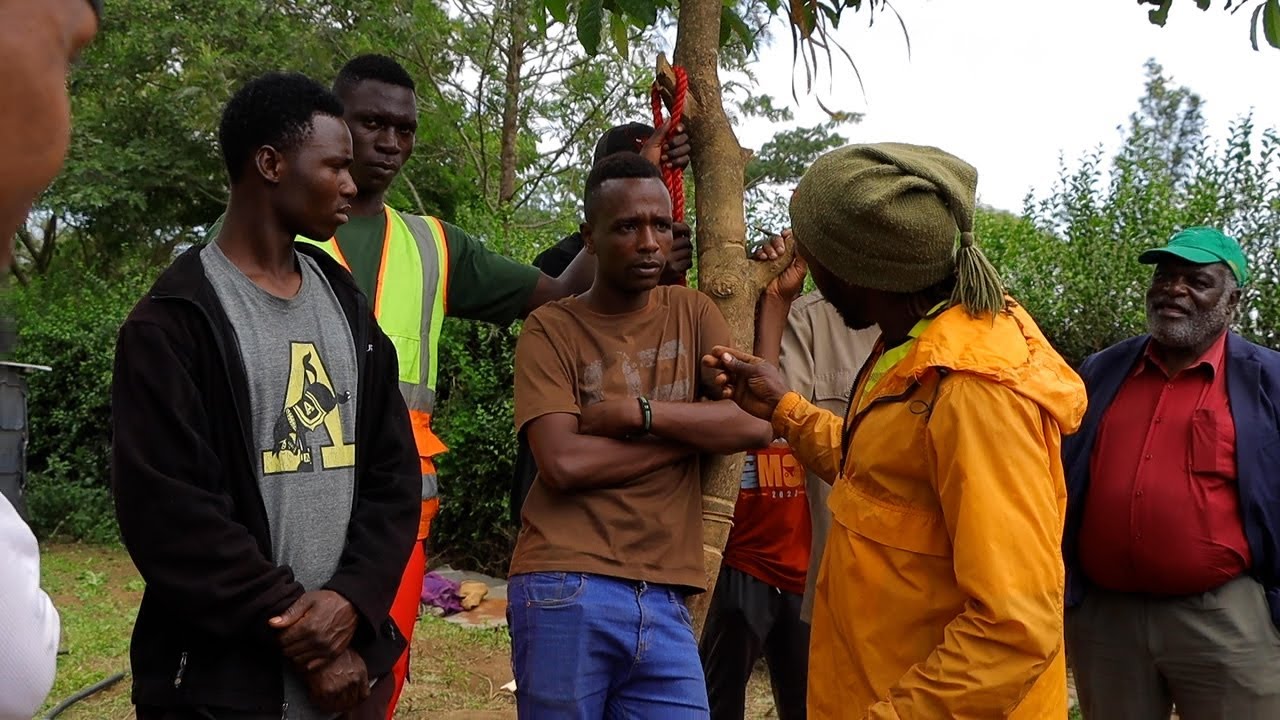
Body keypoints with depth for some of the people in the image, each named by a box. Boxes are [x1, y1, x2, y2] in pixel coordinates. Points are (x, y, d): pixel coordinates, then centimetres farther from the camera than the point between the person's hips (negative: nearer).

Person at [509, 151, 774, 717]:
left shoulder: (692, 314, 10)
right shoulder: (552, 329, -1)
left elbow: (755, 424, -2)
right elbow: (564, 463, -14)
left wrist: (638, 412, -11)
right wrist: (695, 432, -6)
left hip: (663, 599, 3)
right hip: (567, 593, -3)